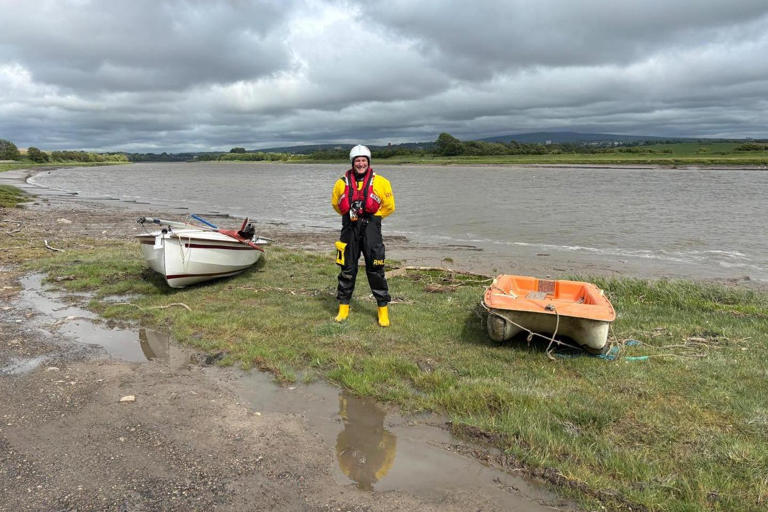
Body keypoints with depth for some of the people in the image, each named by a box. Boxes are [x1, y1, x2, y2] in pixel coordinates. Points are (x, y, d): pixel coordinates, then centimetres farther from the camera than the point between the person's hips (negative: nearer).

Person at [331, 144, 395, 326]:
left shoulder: (380, 182, -2)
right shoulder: (342, 183, 5)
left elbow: (389, 206, 7)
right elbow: (335, 204, 22)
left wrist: (372, 217, 6)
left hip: (370, 229, -2)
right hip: (349, 229, 2)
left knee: (375, 270, 0)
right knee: (347, 269, 9)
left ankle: (383, 308, 11)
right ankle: (343, 307, 21)